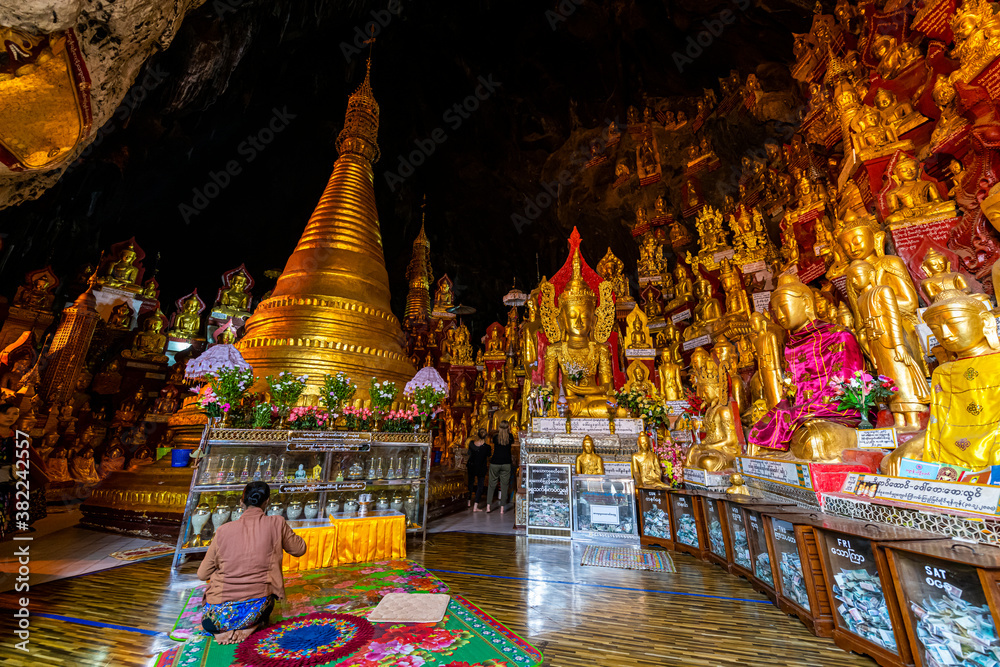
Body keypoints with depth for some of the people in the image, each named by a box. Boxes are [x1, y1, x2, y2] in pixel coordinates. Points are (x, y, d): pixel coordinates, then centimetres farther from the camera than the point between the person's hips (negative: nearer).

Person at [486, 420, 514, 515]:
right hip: (506, 463, 0)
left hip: (495, 463, 0)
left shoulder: (495, 437, 1)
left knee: (492, 484, 9)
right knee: (504, 485, 6)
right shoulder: (510, 437, 2)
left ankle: (488, 505, 6)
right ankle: (502, 508, 6)